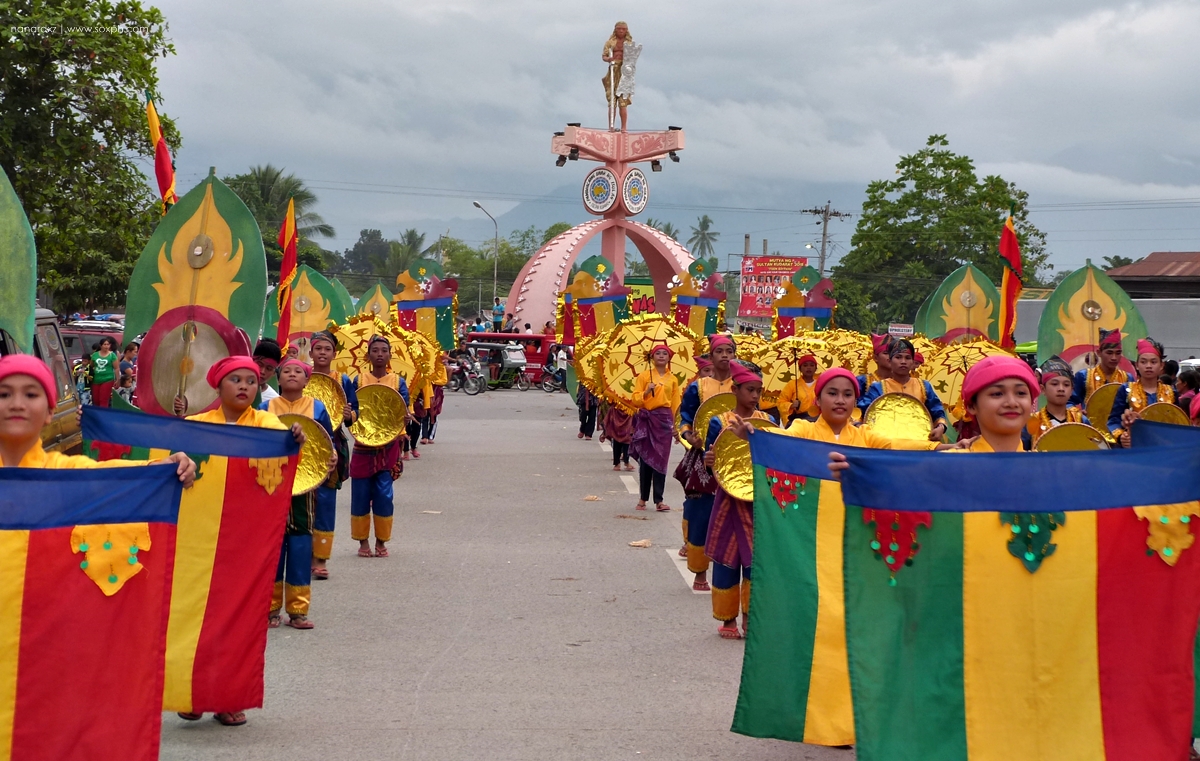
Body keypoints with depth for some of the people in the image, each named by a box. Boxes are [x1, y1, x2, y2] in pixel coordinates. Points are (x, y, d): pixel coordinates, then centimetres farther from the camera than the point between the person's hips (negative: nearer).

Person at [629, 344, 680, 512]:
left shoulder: (673, 379, 9)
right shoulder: (644, 375, 3)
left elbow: (676, 403, 11)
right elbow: (636, 399, -1)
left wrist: (676, 424, 7)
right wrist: (646, 392, -18)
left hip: (665, 419, 1)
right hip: (646, 418, -1)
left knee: (661, 460, -2)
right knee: (645, 459, 0)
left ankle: (659, 500, -1)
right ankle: (643, 498, 7)